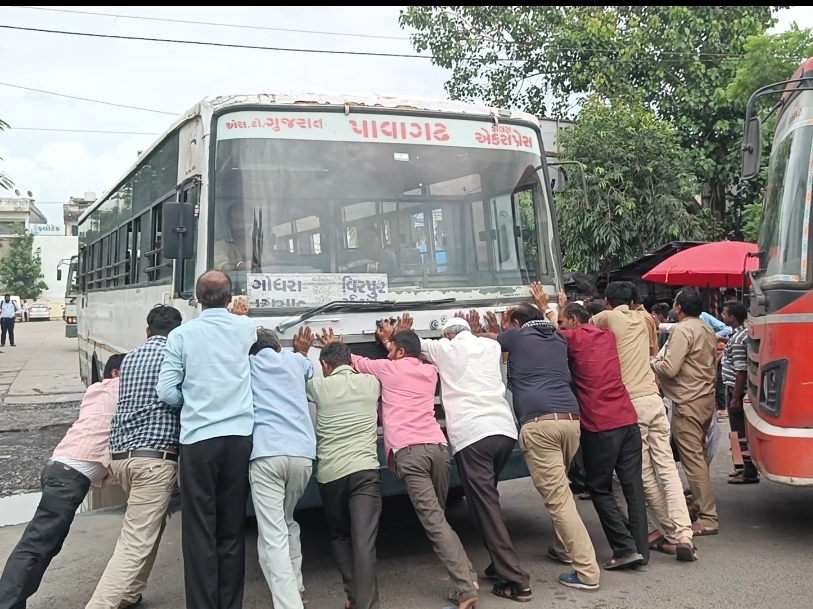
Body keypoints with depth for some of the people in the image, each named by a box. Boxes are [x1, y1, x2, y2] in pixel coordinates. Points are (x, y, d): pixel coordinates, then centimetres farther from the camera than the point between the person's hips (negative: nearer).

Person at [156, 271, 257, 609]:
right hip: (240, 437, 2)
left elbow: (166, 392, -3)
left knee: (200, 530, 4)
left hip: (198, 439, -2)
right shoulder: (246, 327, 4)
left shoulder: (182, 335, -1)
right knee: (232, 529, 11)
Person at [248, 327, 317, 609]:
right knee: (287, 522, 26)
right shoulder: (295, 360, 23)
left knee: (273, 537, -6)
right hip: (302, 453, 3)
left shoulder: (247, 365, 17)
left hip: (266, 454, -3)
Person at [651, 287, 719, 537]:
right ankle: (699, 502, 29)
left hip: (688, 403, -10)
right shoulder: (707, 329, 13)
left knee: (692, 458, -7)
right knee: (698, 455, 18)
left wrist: (650, 362, -4)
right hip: (706, 397, 10)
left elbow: (669, 368, -21)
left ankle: (708, 518, -7)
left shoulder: (682, 330, -16)